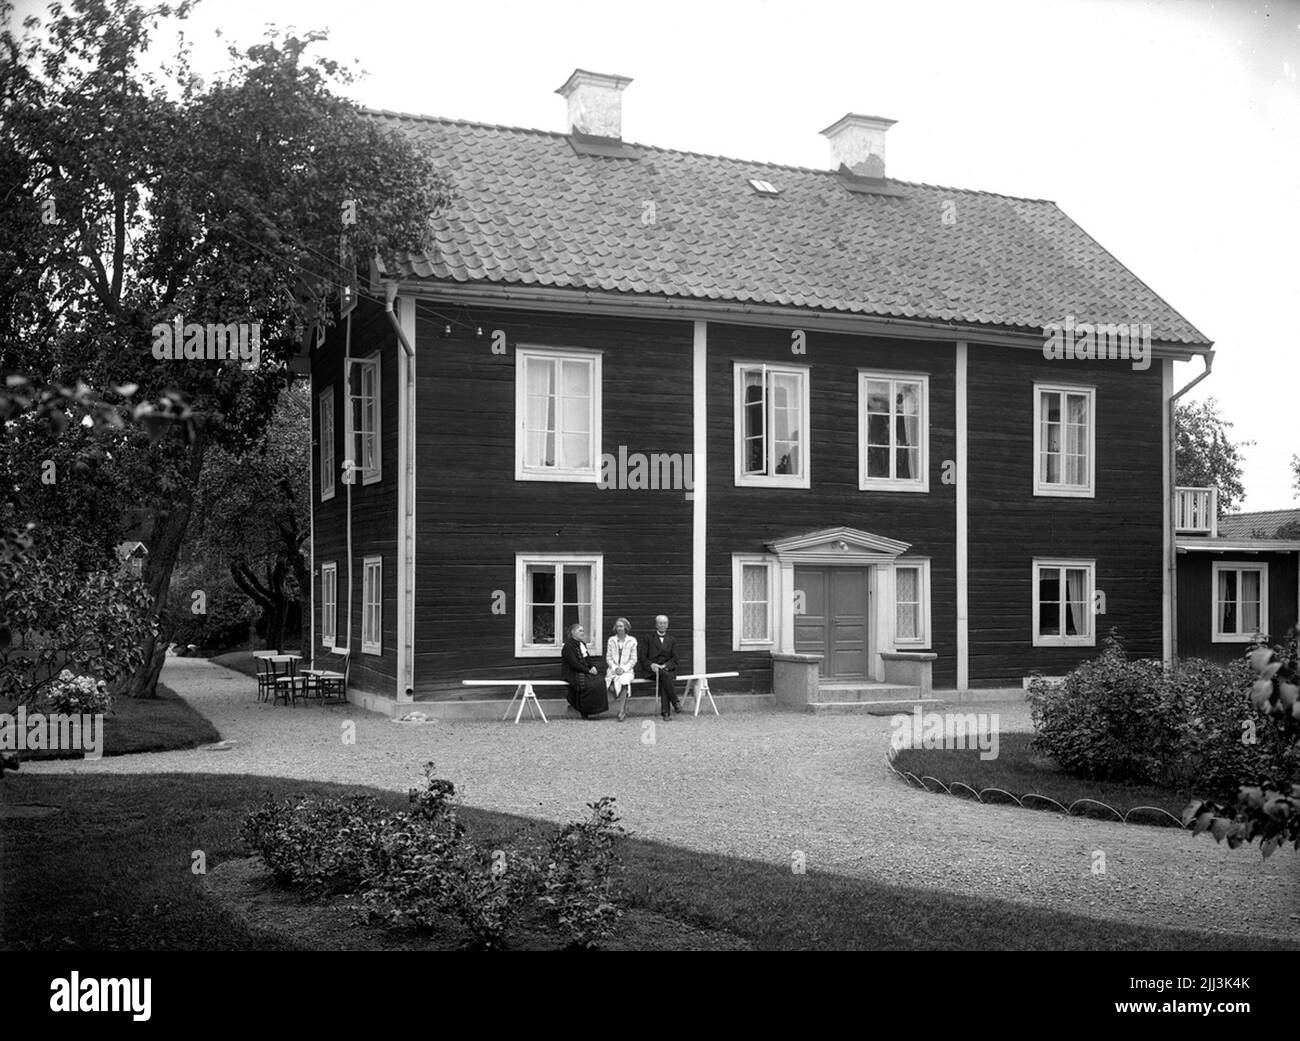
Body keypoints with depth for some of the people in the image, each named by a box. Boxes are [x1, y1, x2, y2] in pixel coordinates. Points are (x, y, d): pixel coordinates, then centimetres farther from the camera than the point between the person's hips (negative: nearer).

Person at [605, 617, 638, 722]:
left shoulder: (632, 641, 7)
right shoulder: (611, 640, 12)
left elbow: (633, 659, 4)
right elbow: (608, 658, 9)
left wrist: (624, 668, -10)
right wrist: (615, 667, -7)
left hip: (627, 669, -1)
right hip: (614, 669, 1)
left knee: (625, 679, -36)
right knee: (612, 686, -31)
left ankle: (621, 710, -36)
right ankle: (624, 708, -13)